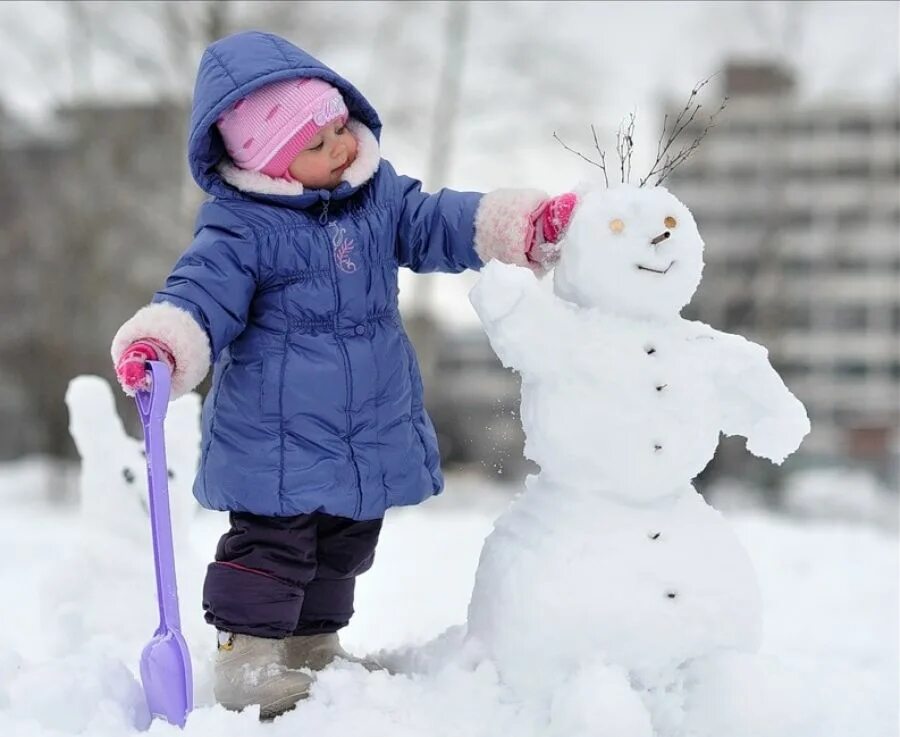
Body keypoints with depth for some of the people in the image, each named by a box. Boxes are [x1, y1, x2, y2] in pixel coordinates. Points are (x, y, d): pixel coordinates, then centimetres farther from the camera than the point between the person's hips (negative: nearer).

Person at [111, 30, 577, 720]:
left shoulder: (378, 192, 3)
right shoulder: (239, 225, -14)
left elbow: (437, 224, -2)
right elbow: (201, 293, -19)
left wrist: (522, 222, -17)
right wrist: (160, 340, -40)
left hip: (370, 437, 7)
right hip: (277, 437, -7)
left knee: (344, 546, 20)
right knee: (274, 543, -3)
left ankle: (314, 646, 36)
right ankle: (248, 656, 10)